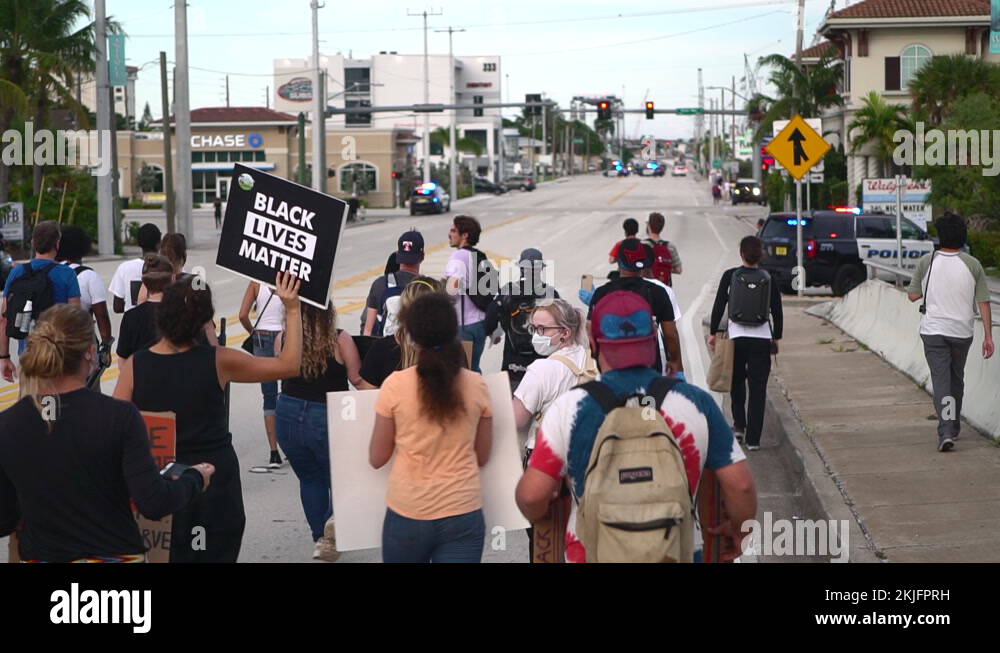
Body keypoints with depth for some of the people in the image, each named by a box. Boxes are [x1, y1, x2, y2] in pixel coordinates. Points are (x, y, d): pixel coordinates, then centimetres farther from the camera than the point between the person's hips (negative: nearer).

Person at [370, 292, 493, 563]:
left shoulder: (396, 385, -8)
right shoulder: (476, 386, -2)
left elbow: (377, 458, 1)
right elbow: (482, 457, 8)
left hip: (407, 514, -1)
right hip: (463, 514, 1)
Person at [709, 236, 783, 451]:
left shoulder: (729, 276, -3)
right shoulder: (769, 279, 0)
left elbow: (718, 306, -3)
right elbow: (777, 311, 4)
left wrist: (713, 333, 6)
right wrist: (776, 337, 15)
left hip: (736, 336, 0)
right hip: (762, 338, 0)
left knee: (737, 382, 22)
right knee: (758, 388, 3)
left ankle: (739, 425, 20)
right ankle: (753, 438, 0)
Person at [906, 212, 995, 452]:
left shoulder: (926, 263, -7)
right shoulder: (972, 265, -5)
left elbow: (913, 295, 2)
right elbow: (983, 302, -4)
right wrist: (988, 336, 0)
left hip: (933, 330, -2)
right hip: (962, 331, 2)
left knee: (941, 380, -3)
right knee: (957, 379, 20)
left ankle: (945, 432, -18)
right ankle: (954, 426, 33)